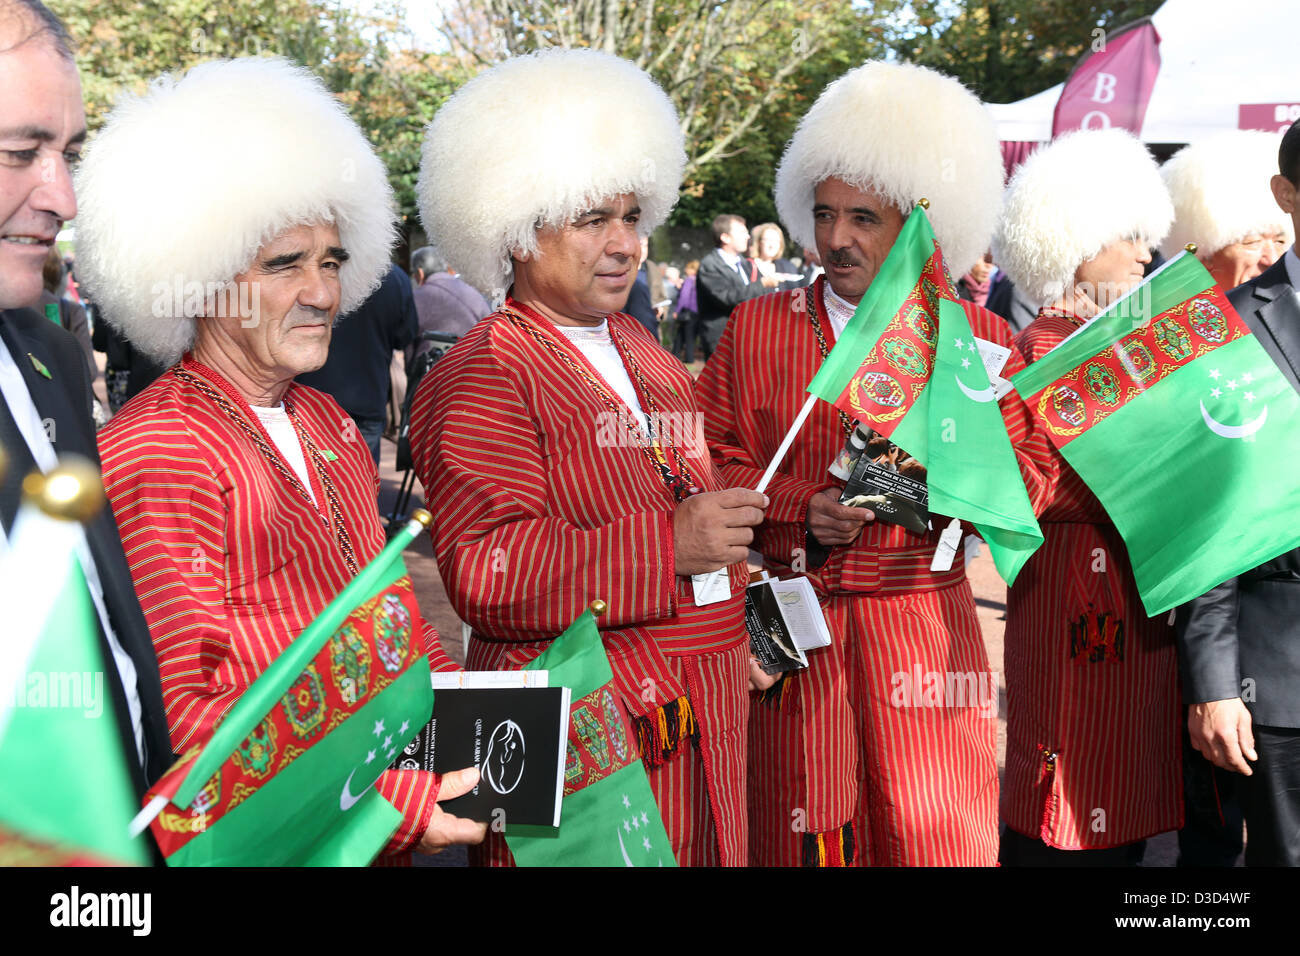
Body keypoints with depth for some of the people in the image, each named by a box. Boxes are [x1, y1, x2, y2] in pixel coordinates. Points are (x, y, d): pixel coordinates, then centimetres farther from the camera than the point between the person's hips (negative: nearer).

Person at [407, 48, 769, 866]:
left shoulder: (642, 355, 18)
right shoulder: (479, 378, -11)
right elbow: (485, 574, -22)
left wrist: (735, 634, 18)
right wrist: (667, 545, -27)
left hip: (699, 719, 8)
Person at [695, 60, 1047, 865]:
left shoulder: (981, 340, 6)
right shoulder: (755, 328, 6)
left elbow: (1027, 480, 1)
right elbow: (715, 469, 1)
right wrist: (803, 506, -15)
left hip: (924, 629, 0)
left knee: (932, 836, 3)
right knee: (801, 833, 5)